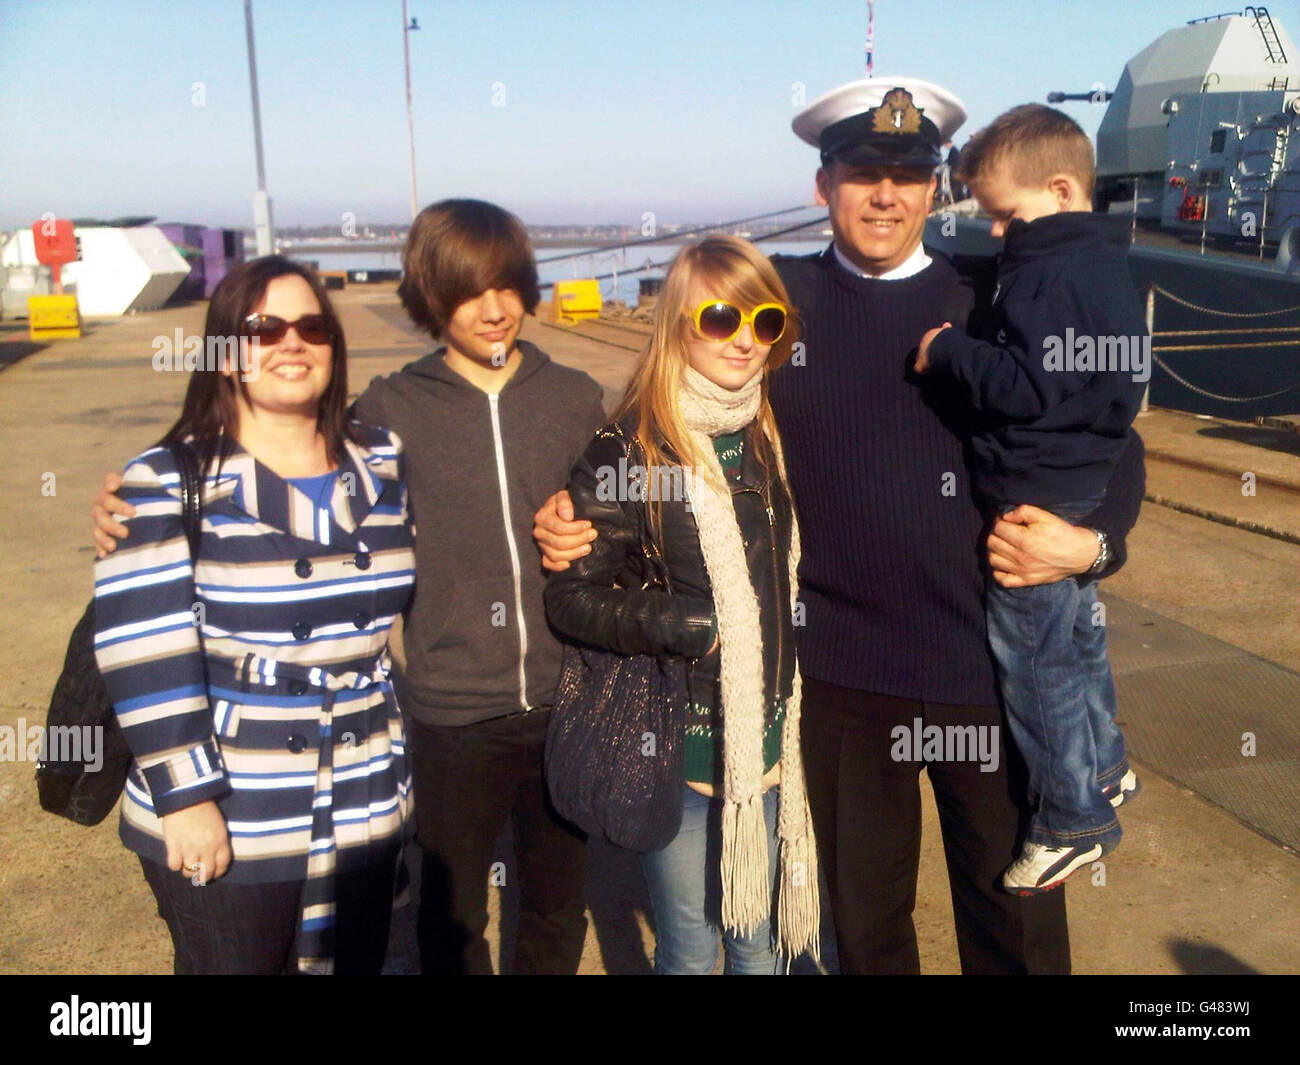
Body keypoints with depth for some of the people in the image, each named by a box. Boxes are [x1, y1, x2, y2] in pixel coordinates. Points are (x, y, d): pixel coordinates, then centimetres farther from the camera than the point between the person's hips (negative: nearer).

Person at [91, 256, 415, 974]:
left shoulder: (382, 465, 4)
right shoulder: (167, 483, -10)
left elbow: (419, 604, 15)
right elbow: (143, 651, -15)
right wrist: (184, 795, -16)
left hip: (365, 811, 5)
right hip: (223, 822, -4)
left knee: (357, 964, 19)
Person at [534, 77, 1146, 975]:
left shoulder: (995, 300, -1)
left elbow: (1110, 447, 6)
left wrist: (1094, 540, -13)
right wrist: (581, 518, -9)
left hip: (993, 668, 0)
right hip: (843, 676, 1)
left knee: (1016, 918, 16)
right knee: (864, 922, 20)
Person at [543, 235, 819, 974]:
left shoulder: (776, 436, 4)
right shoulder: (629, 448, -13)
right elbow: (574, 596, -12)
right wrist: (697, 627, -18)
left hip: (769, 736, 5)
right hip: (677, 742, -4)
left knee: (759, 941, 20)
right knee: (690, 950, 12)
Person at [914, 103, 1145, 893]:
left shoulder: (1051, 273, -21)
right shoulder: (1101, 263, 11)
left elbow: (1029, 387, -29)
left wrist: (947, 352, -18)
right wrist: (966, 353, 6)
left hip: (1035, 504, -11)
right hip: (1081, 492, 11)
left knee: (1033, 660, 2)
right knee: (1076, 640, 24)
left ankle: (1074, 820, 16)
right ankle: (1104, 771, 42)